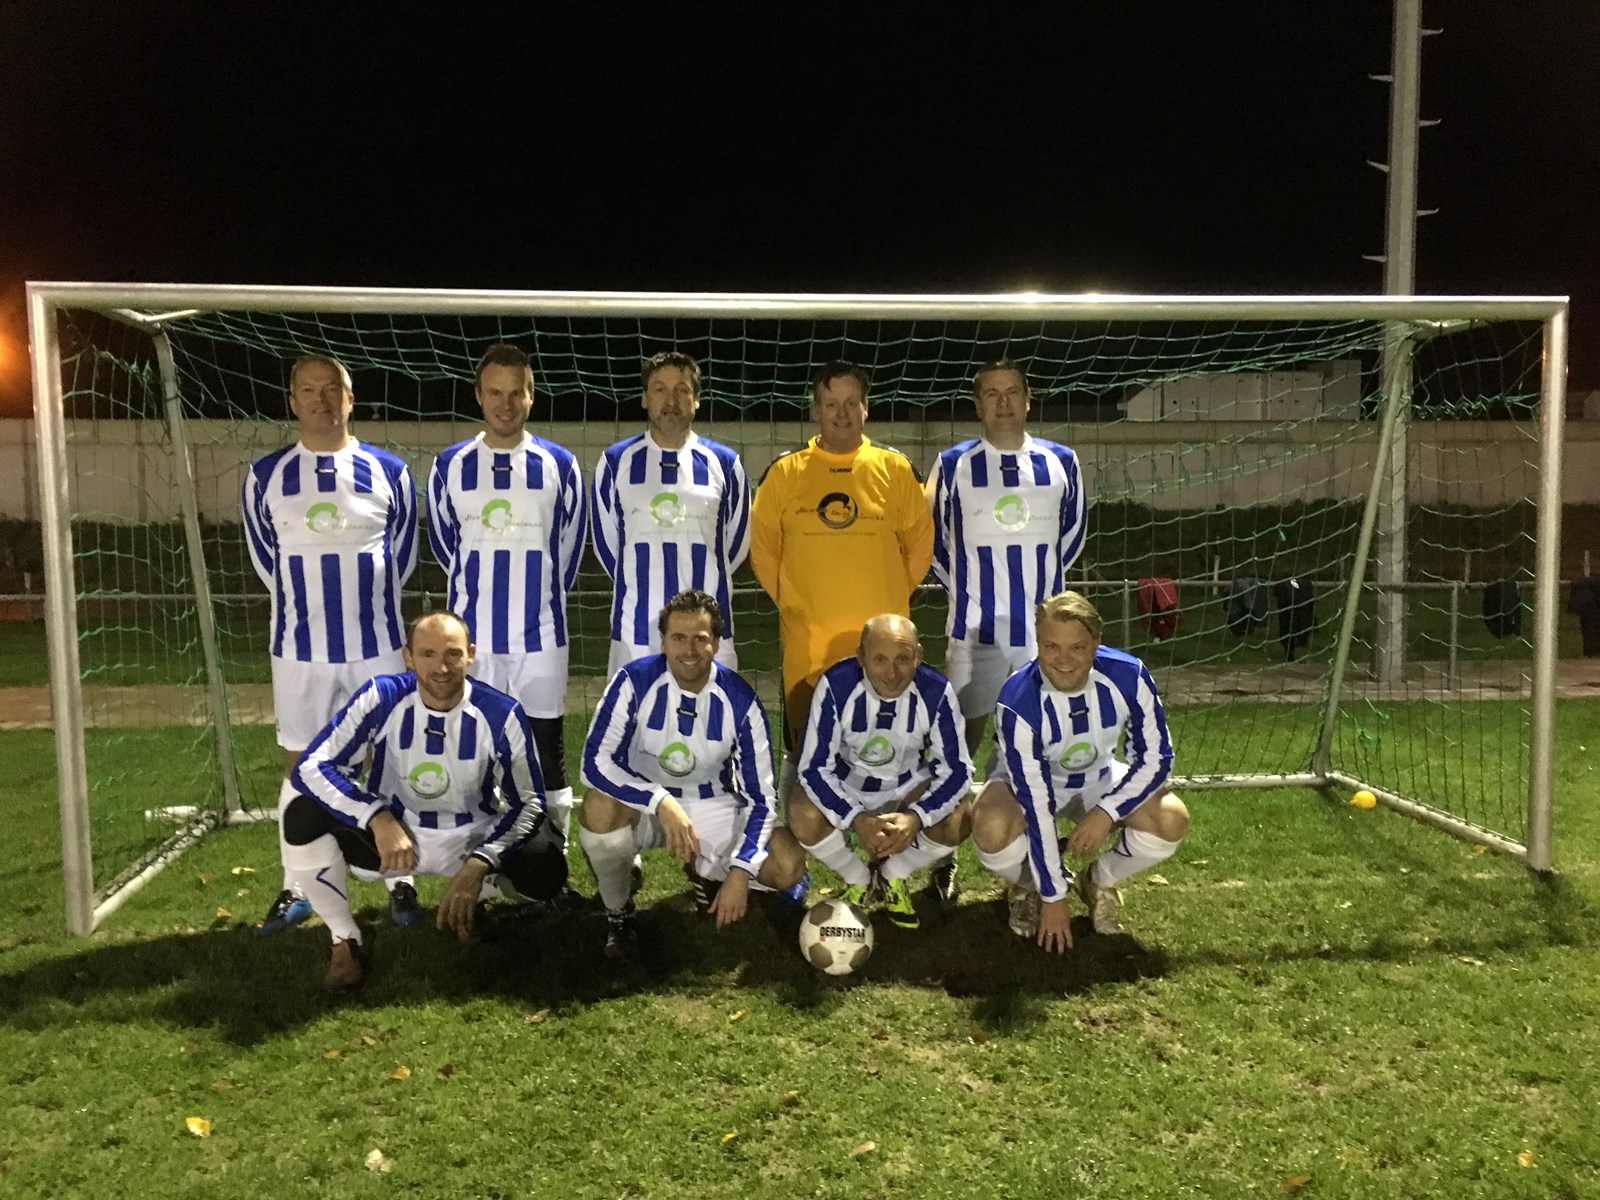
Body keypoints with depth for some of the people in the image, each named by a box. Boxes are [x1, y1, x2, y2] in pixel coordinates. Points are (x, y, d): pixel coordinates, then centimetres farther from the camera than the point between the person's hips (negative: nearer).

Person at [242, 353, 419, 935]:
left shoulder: (389, 470, 0)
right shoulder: (266, 474, 1)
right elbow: (265, 558, 11)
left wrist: (364, 600, 11)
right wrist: (310, 603, 12)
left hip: (376, 644, 0)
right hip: (300, 648, 1)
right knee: (301, 765, 9)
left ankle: (400, 880, 19)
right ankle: (295, 888, 22)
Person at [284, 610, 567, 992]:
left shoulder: (501, 714, -18)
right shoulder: (382, 697, -18)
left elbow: (528, 803, -12)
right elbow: (311, 767, -19)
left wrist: (478, 865, -27)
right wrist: (377, 818, -33)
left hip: (472, 840, 0)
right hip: (391, 835, 0)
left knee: (546, 871, -27)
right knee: (303, 818, -26)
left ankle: (474, 895, 10)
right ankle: (344, 940, -2)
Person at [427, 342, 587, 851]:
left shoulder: (560, 464, 1)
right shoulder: (451, 465, 3)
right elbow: (444, 544, 15)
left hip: (541, 636, -1)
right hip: (472, 636, 1)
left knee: (547, 752, 5)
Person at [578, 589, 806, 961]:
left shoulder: (740, 700, -16)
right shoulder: (635, 681, -20)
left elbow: (759, 796, -12)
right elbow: (595, 761, -25)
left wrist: (740, 872, -23)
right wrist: (661, 802, -38)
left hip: (711, 806, 1)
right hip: (642, 802, -1)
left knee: (787, 866, -20)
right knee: (599, 807, -36)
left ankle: (707, 874, 14)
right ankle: (618, 913, -6)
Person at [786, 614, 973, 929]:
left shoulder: (936, 690, -24)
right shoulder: (835, 685, -28)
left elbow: (957, 769, -19)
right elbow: (814, 768, -23)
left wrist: (916, 817, -36)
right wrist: (856, 820, -38)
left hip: (909, 787, 1)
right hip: (846, 787, -1)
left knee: (959, 819, -25)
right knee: (803, 816, -30)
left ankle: (893, 874, 6)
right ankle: (858, 879, 3)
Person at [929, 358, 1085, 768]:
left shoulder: (1061, 462, 5)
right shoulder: (953, 464, -1)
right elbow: (932, 540, 10)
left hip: (1044, 630, 2)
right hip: (974, 630, -2)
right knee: (965, 732, 3)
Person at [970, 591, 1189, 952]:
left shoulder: (1128, 676, -25)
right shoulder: (1017, 702, -33)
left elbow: (1156, 758, -13)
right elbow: (1035, 804, -29)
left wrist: (1107, 813, -28)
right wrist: (1053, 898, -24)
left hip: (1100, 781, 3)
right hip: (1029, 785, -3)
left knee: (1172, 821, -22)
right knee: (992, 831, -34)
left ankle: (1099, 883, 8)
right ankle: (1028, 887, 3)